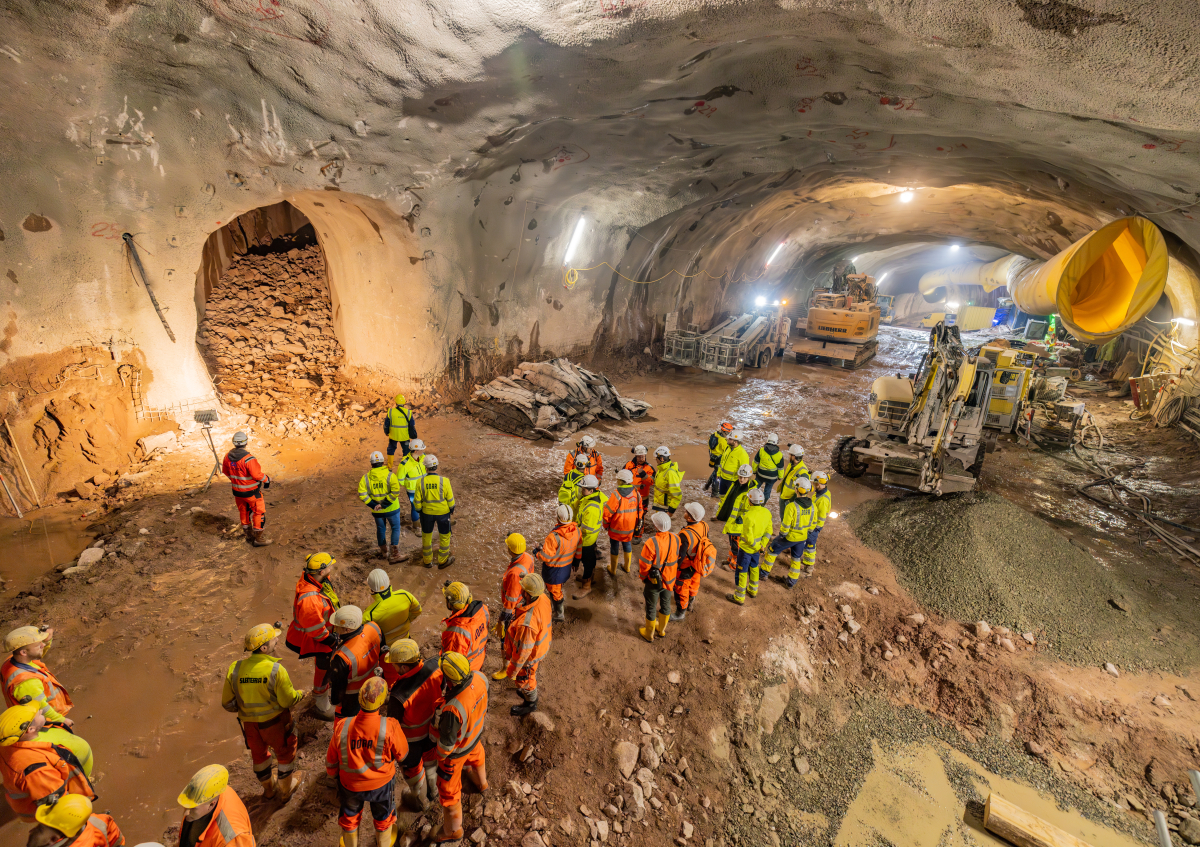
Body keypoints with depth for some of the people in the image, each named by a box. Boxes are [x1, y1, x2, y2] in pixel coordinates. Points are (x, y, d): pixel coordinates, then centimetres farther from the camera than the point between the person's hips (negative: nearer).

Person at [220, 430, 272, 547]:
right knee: (259, 512, 7)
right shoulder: (248, 458, -27)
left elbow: (225, 471, 9)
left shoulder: (228, 456, -5)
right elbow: (257, 474, -25)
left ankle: (249, 535, 36)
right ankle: (258, 539, 13)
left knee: (243, 512, 21)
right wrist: (266, 479, -7)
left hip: (237, 491, 7)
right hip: (251, 491, -7)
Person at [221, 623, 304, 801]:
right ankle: (286, 788, 42)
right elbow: (288, 700, -20)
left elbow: (228, 704, -5)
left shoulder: (234, 669, -15)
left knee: (259, 753, 29)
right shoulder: (276, 669, -28)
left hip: (249, 723, 4)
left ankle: (268, 787, 51)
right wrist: (299, 694, 2)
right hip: (275, 721, -4)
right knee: (285, 752, 23)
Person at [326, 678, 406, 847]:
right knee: (384, 816, 30)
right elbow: (402, 755, -17)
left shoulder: (342, 727, -31)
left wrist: (333, 775, 11)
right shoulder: (390, 727, -37)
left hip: (350, 784, 1)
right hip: (381, 783, -1)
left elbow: (331, 760, -11)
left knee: (349, 816, 33)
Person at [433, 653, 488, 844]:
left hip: (457, 750, -6)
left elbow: (447, 741, -27)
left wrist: (441, 757, -5)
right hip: (476, 734, 6)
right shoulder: (479, 677, -30)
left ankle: (453, 831, 48)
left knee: (448, 788, 22)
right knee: (476, 757, 39)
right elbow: (483, 700, -5)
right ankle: (482, 782, 72)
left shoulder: (453, 709, -47)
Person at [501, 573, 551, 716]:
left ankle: (530, 703, 53)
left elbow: (523, 651, -31)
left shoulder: (526, 623, -47)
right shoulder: (543, 598, -24)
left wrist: (512, 670, -14)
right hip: (540, 644, 7)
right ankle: (532, 694, 63)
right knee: (532, 673, 35)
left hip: (528, 656, -7)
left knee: (524, 679, 25)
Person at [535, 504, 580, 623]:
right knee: (559, 586, 31)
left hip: (554, 570, -6)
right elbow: (578, 548, 1)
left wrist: (536, 552, -8)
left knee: (554, 590, 17)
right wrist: (576, 561, 19)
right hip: (567, 567, 6)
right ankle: (557, 602, 54)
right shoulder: (576, 530, -17)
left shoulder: (554, 537, -37)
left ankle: (559, 614, 35)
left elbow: (545, 557, -29)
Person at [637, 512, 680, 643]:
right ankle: (662, 629, 48)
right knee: (665, 604, 26)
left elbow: (644, 566, -22)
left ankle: (649, 633, 39)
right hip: (670, 581, 5)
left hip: (654, 582, -5)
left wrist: (642, 577, -1)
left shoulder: (651, 544, -34)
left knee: (651, 608, 18)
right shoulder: (676, 539, -17)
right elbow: (678, 559, -2)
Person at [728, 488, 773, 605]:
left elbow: (748, 538, -28)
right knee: (754, 567, 28)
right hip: (756, 548, 7)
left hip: (746, 548, -7)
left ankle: (739, 597, 24)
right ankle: (753, 590, 47)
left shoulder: (748, 516, -33)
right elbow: (769, 530, -1)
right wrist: (762, 545, -1)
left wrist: (758, 546, -12)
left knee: (741, 571, 10)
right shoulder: (766, 513, -11)